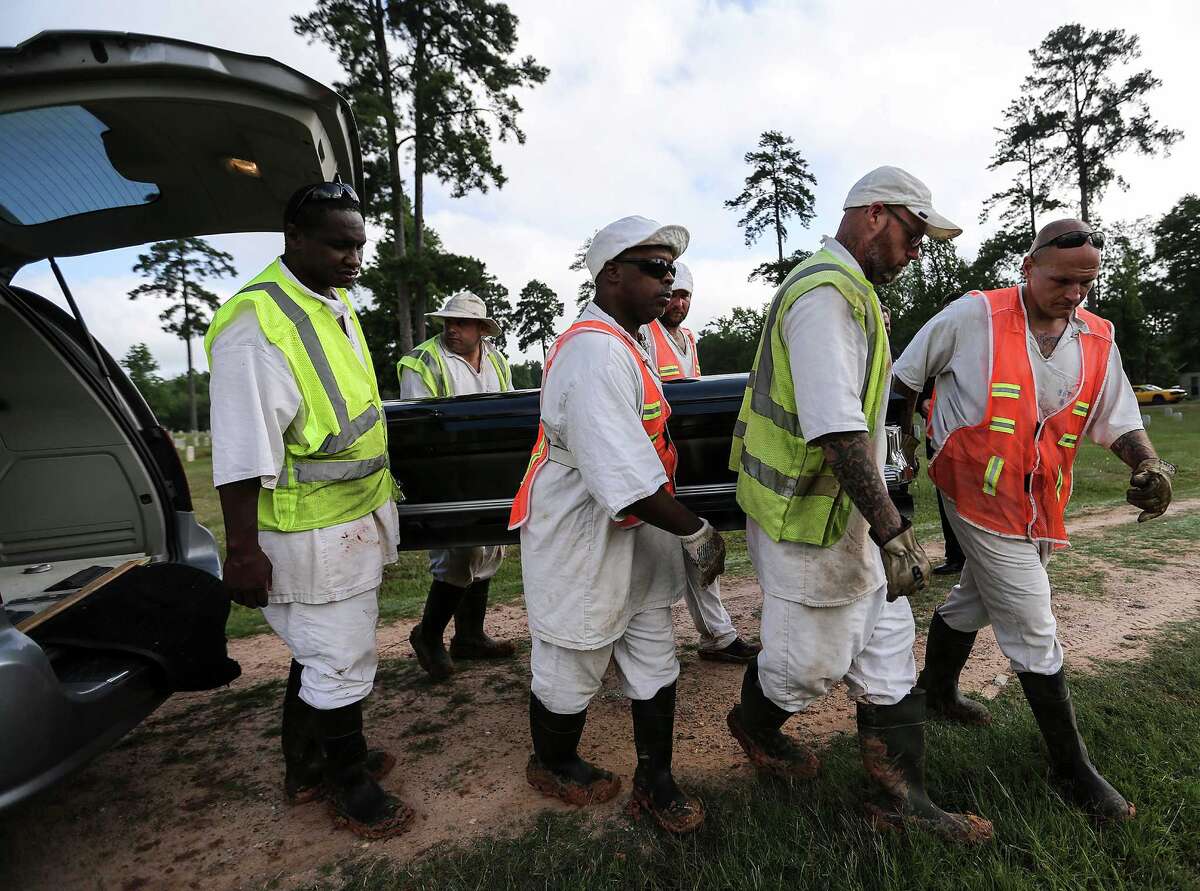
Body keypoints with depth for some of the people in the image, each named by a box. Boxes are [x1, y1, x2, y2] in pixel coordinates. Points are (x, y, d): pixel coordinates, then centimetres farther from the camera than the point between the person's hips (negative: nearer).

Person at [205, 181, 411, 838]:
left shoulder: (336, 307, 10)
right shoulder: (257, 321, -19)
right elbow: (242, 451, -22)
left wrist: (380, 500, 22)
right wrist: (241, 551, -21)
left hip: (355, 521, 9)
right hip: (309, 537, -9)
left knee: (318, 653, 23)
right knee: (341, 664, 6)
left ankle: (305, 767, 43)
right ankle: (350, 786, 29)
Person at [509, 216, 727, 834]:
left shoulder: (627, 341, 11)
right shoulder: (595, 352, -26)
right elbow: (626, 482, -30)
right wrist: (697, 533, -19)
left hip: (635, 531, 9)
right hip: (582, 540, -9)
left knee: (655, 660, 16)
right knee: (572, 667, 13)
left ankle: (654, 781, 34)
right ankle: (552, 767, 41)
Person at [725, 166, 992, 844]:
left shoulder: (848, 292, 16)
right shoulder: (826, 293, -20)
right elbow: (837, 429, -29)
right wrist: (893, 531, -27)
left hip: (845, 510, 11)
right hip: (810, 518, -10)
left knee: (887, 650, 15)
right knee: (812, 661, 9)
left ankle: (901, 795, 29)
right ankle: (754, 726, 39)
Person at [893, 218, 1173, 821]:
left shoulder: (1097, 339, 4)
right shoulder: (974, 316, -12)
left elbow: (1117, 419, 9)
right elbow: (908, 375, -1)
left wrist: (1149, 464, -10)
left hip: (1040, 508, 6)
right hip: (981, 495, -6)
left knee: (974, 601, 23)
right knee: (1033, 634, -1)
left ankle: (937, 689, 46)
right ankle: (1071, 769, 16)